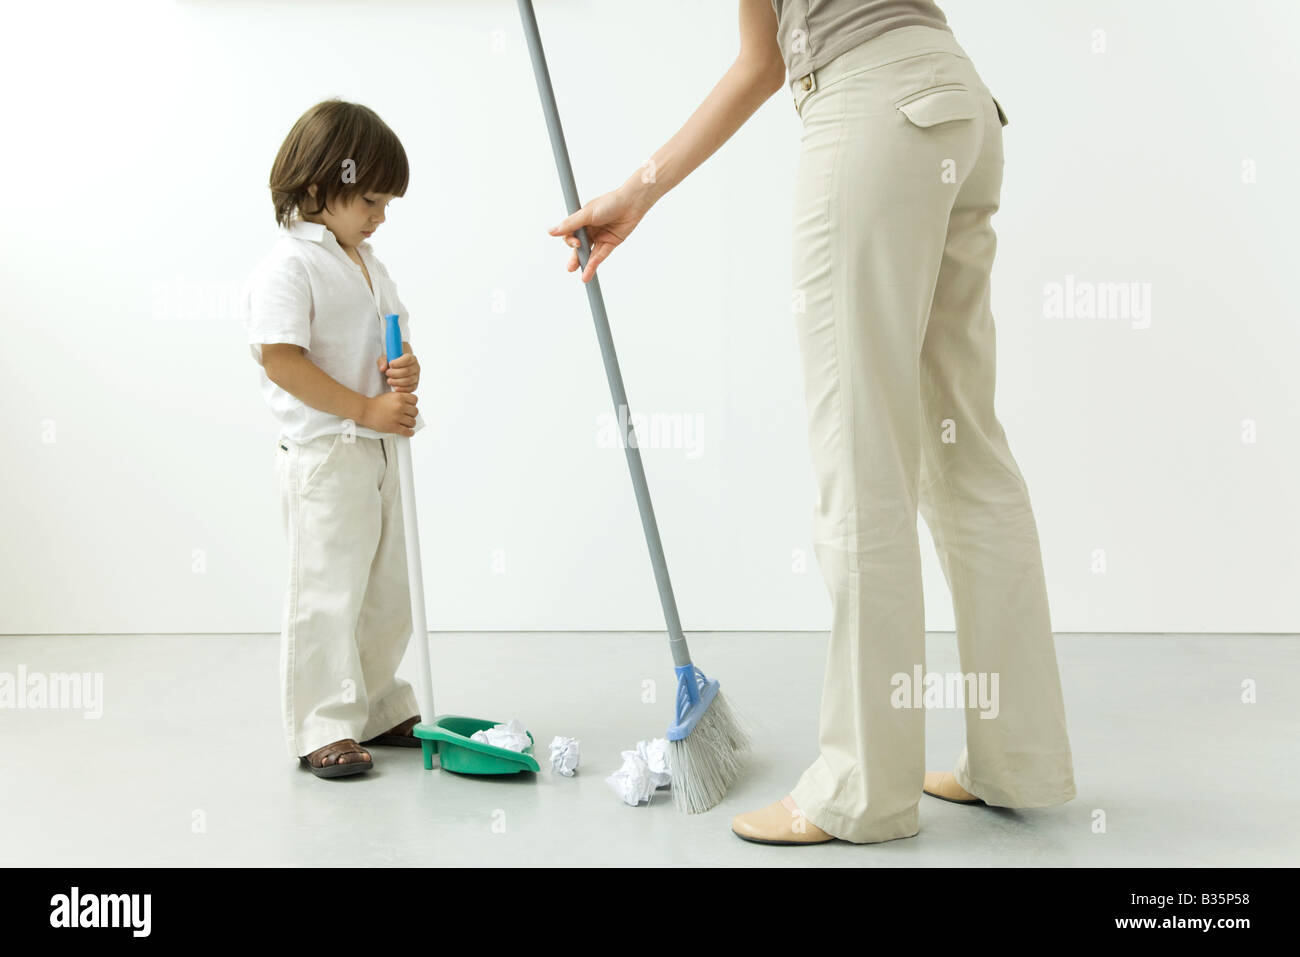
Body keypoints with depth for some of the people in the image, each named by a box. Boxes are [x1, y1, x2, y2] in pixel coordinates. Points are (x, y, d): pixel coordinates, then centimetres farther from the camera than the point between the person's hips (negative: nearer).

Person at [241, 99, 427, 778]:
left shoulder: (367, 262, 14)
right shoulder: (288, 265, -13)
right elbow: (282, 361, -20)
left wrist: (406, 371, -5)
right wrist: (367, 409, -20)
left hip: (377, 450, 9)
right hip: (323, 454, -9)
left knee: (385, 591, 15)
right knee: (327, 594, -2)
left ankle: (380, 712, 28)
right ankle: (321, 730, 9)